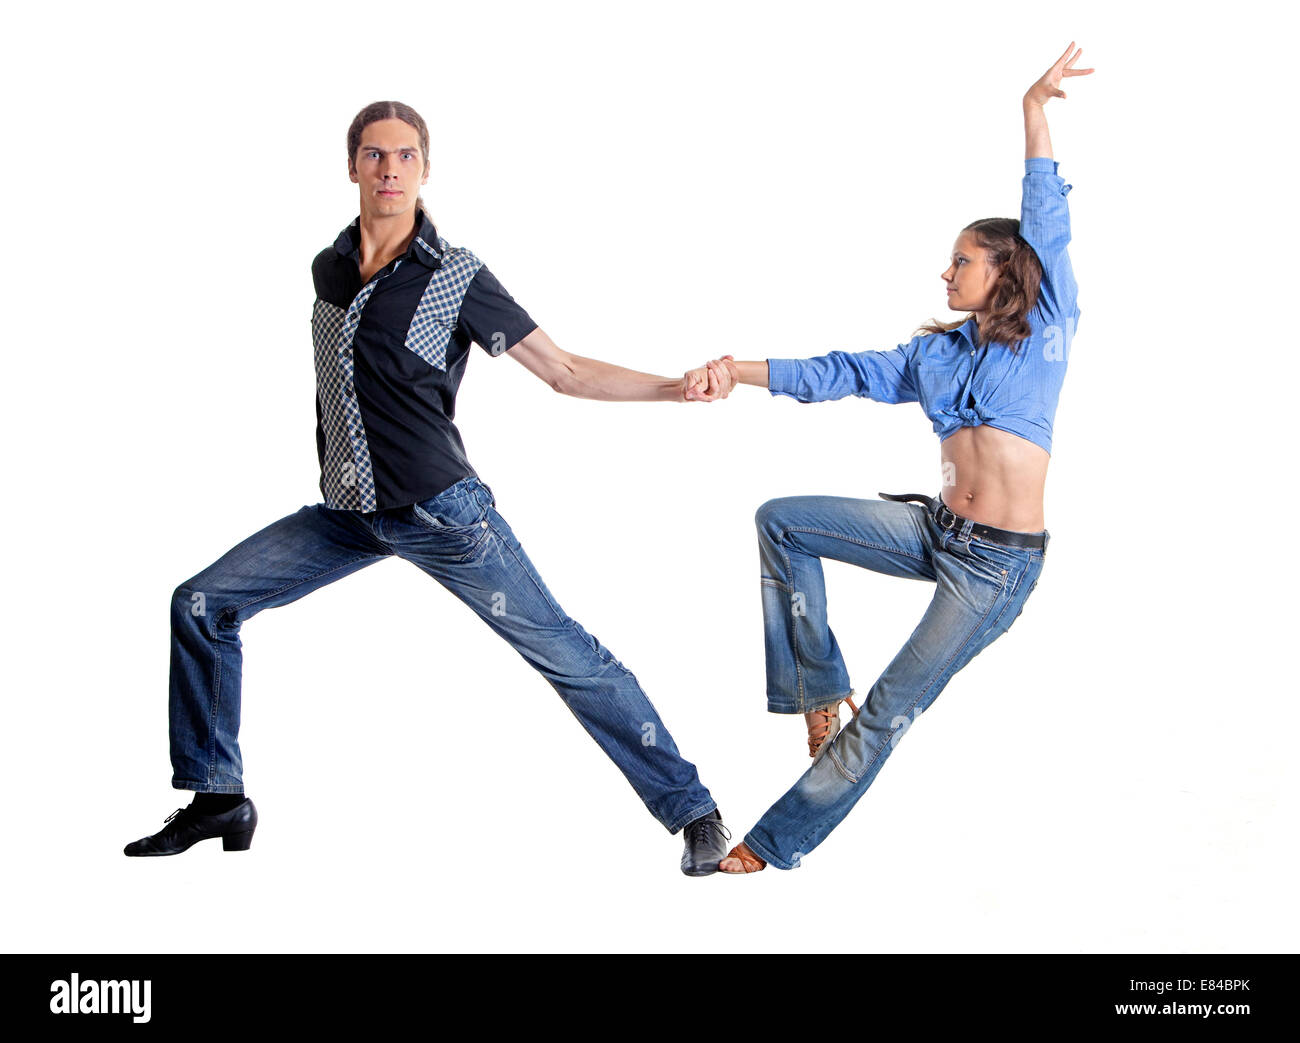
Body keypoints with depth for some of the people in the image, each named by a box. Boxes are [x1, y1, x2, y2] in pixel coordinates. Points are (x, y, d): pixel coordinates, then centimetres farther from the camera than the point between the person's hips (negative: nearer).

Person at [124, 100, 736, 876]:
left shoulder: (458, 277, -7)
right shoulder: (328, 269, 8)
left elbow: (566, 372, -6)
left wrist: (675, 387, -17)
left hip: (440, 512, -5)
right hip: (347, 514, 6)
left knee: (563, 652, -9)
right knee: (201, 604, 1)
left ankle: (695, 813, 0)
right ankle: (218, 799, 14)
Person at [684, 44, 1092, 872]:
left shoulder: (1046, 330, -2)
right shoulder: (935, 353, 12)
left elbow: (1047, 227, -9)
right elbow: (843, 373, 5)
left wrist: (1036, 114, -16)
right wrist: (743, 371, -7)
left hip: (1001, 563, -6)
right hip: (938, 530, 6)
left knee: (889, 712, -4)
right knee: (782, 520, 0)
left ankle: (779, 844, 6)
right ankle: (819, 684, 6)